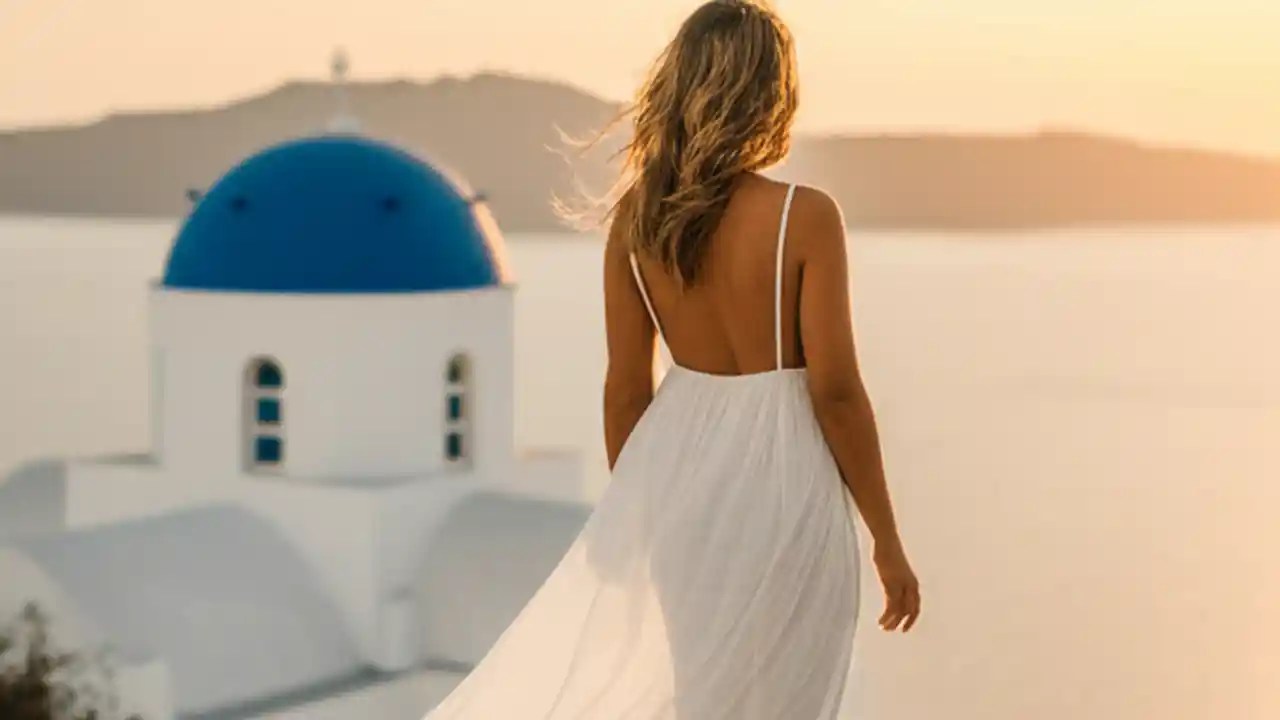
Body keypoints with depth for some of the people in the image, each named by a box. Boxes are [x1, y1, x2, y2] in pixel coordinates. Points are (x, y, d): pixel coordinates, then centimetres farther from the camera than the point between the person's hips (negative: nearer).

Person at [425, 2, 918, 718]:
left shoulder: (638, 216, -3)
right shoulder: (806, 217, -16)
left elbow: (627, 387, 3)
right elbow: (836, 391, -15)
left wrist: (631, 512, 17)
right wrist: (888, 540, -5)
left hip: (677, 476, 4)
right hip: (780, 494, -3)